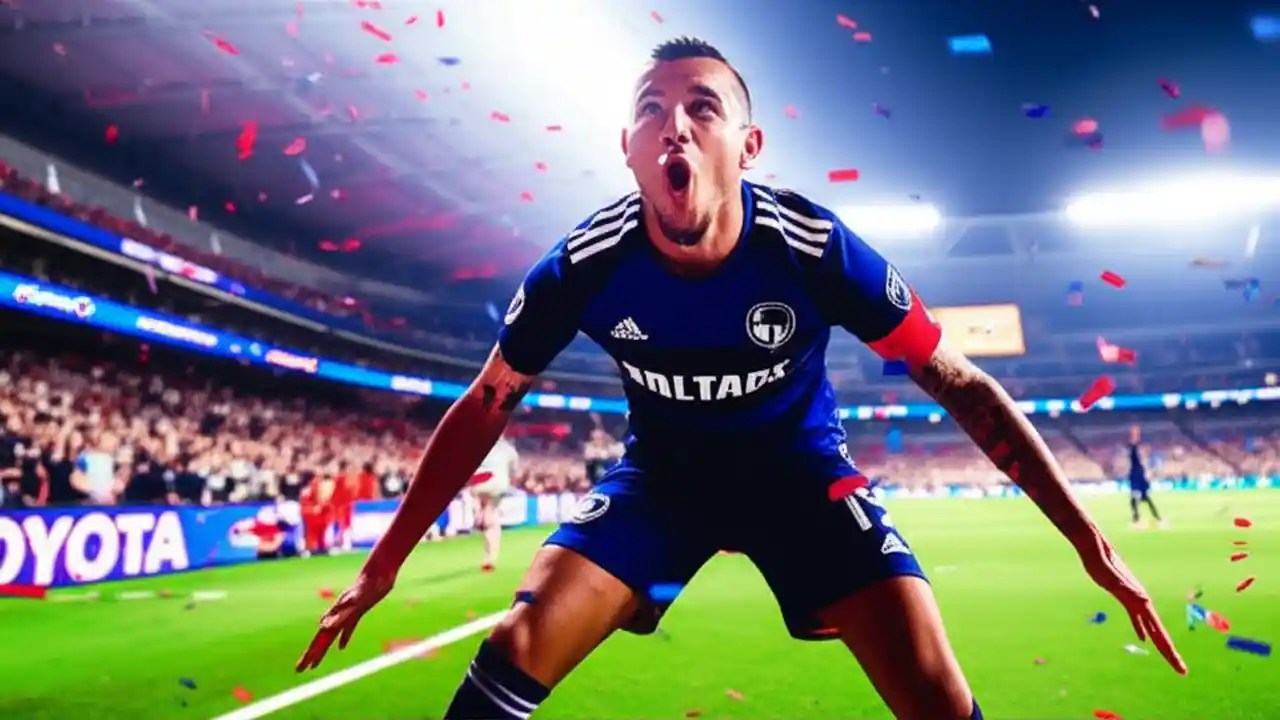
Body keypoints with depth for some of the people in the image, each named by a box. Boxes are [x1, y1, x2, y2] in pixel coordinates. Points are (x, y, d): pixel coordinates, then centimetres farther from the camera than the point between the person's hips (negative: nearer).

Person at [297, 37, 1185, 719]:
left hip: (800, 467, 0)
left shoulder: (816, 249, -25)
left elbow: (961, 384, -14)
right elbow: (482, 410, -7)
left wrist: (1091, 540, -16)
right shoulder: (585, 266, -21)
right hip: (661, 473, 1)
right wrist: (383, 565, -5)